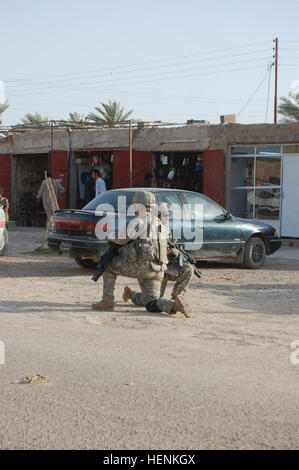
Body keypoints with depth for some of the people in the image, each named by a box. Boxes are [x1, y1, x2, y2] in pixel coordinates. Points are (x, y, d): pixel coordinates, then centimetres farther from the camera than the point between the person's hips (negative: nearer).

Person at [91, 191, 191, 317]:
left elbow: (122, 239, -4)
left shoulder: (139, 221, -4)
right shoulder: (158, 223, 19)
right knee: (151, 305, 10)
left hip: (142, 266, -7)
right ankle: (175, 305, -18)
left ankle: (107, 301, 15)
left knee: (110, 265, 17)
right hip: (157, 270, 7)